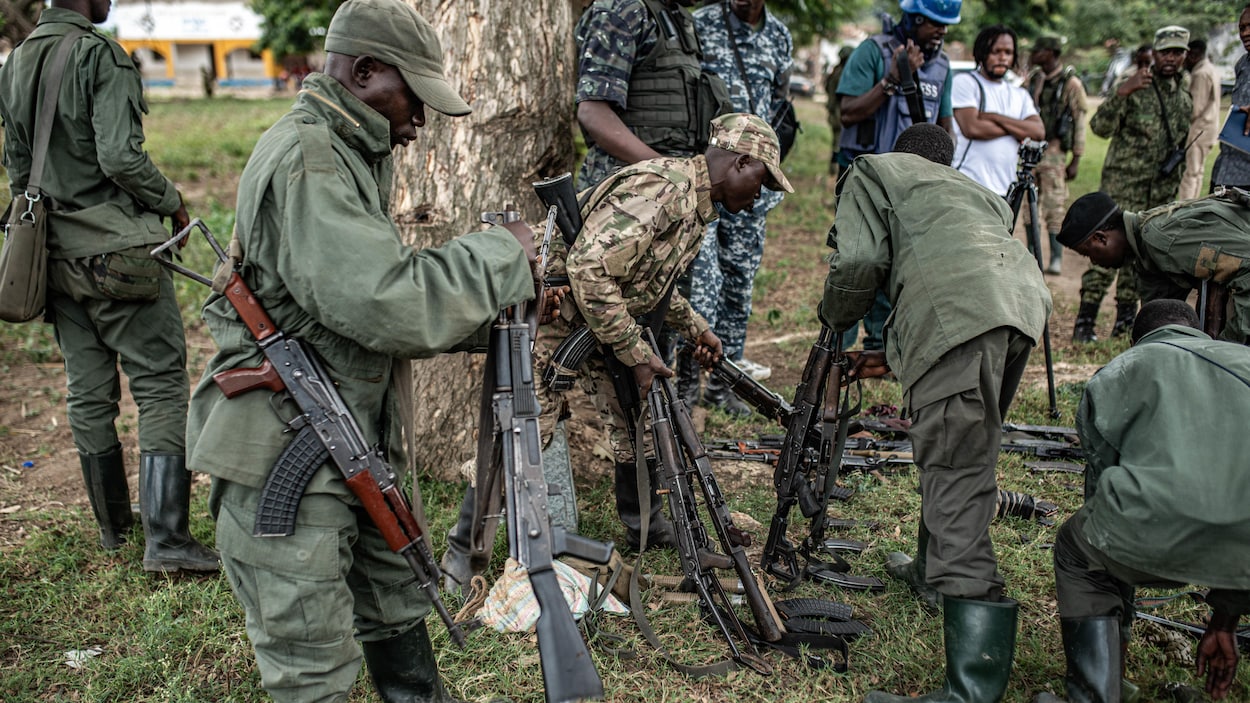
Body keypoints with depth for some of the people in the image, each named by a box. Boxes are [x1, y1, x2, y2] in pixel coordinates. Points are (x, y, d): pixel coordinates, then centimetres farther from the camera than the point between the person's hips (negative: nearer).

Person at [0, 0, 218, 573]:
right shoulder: (101, 56, -12)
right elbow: (120, 158, -20)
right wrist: (172, 201, -5)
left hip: (55, 257, 8)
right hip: (118, 251, -8)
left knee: (88, 394, 14)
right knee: (161, 389, -4)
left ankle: (112, 524, 26)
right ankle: (166, 539, -7)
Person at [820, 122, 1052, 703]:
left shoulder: (874, 171, 24)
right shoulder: (979, 192, 42)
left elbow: (859, 261, 6)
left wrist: (836, 318, 27)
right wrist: (893, 356, 43)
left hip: (957, 313, -7)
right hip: (1026, 301, 7)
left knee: (955, 478, -11)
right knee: (961, 452, 28)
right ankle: (933, 567, 47)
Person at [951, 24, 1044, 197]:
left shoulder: (1020, 95, 21)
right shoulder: (965, 82, 3)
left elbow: (1039, 131, 3)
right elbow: (972, 128, -11)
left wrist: (994, 117, -8)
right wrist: (1017, 128, 0)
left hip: (1003, 191, 6)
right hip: (967, 187, -6)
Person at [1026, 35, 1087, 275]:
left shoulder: (1071, 83, -7)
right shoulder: (1034, 78, 11)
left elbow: (1080, 123, -7)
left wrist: (1076, 160, -9)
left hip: (1054, 149, -6)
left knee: (1054, 206, -7)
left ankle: (1056, 258, -2)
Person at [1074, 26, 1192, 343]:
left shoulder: (1185, 94, 13)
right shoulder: (1136, 86, -7)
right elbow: (1100, 127, -17)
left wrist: (1176, 180, 22)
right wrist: (1120, 93, -31)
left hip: (1162, 191, 6)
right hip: (1123, 184, -6)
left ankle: (1125, 321, 18)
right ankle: (1084, 321, -9)